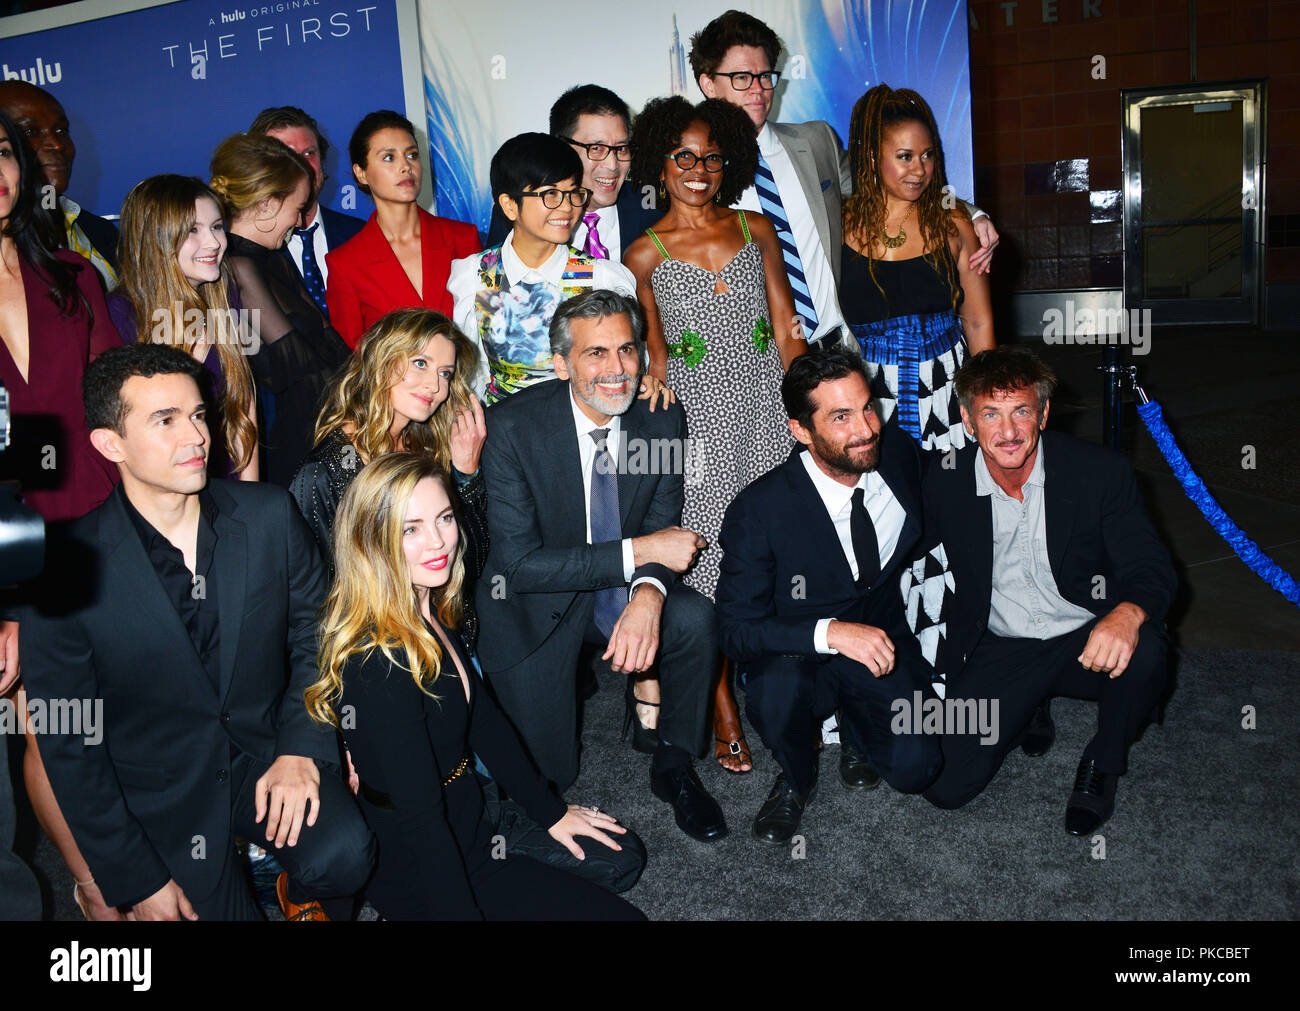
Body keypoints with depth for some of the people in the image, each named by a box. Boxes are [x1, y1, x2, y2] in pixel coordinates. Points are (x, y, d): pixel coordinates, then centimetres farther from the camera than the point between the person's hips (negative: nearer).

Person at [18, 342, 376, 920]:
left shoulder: (270, 514, -7)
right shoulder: (66, 574, -15)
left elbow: (314, 629, 5)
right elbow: (67, 746, -8)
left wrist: (302, 748, -10)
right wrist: (137, 882, -6)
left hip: (268, 757, 1)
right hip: (162, 799, -1)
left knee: (344, 857, -24)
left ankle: (300, 892, 12)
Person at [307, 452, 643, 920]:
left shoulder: (432, 610, -3)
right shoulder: (379, 662, -30)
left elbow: (482, 715, 7)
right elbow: (421, 818, -27)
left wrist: (551, 811, 12)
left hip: (463, 809, 8)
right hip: (422, 878, -8)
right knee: (621, 914, -6)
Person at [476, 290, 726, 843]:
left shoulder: (662, 419, -10)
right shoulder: (512, 425, -22)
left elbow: (663, 525, -6)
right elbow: (519, 563, -23)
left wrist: (649, 594, -30)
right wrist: (637, 551, -28)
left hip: (619, 593, 3)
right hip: (538, 608, -3)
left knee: (696, 618, -27)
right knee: (546, 773, -6)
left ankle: (673, 767, -2)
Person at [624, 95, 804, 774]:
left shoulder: (756, 229, 8)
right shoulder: (645, 254, 2)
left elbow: (787, 332, 8)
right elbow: (657, 359, 6)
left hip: (766, 404, 2)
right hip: (697, 414, -2)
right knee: (708, 554, 0)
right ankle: (723, 711, 16)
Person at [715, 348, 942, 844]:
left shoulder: (901, 455, -10)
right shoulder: (759, 510, -23)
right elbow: (737, 629, -22)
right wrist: (831, 632, -36)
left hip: (884, 642, 3)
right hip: (797, 656, -3)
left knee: (914, 768, -19)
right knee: (776, 692, -36)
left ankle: (855, 727, 17)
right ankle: (795, 780, 0)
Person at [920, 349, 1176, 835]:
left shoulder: (1102, 472, -13)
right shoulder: (944, 485, -8)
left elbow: (1153, 570, -14)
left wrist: (1127, 613, -38)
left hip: (1089, 642, 0)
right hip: (1000, 650, 1)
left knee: (1145, 649, -36)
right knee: (945, 785, -14)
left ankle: (1102, 763, -2)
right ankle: (1031, 709, 18)